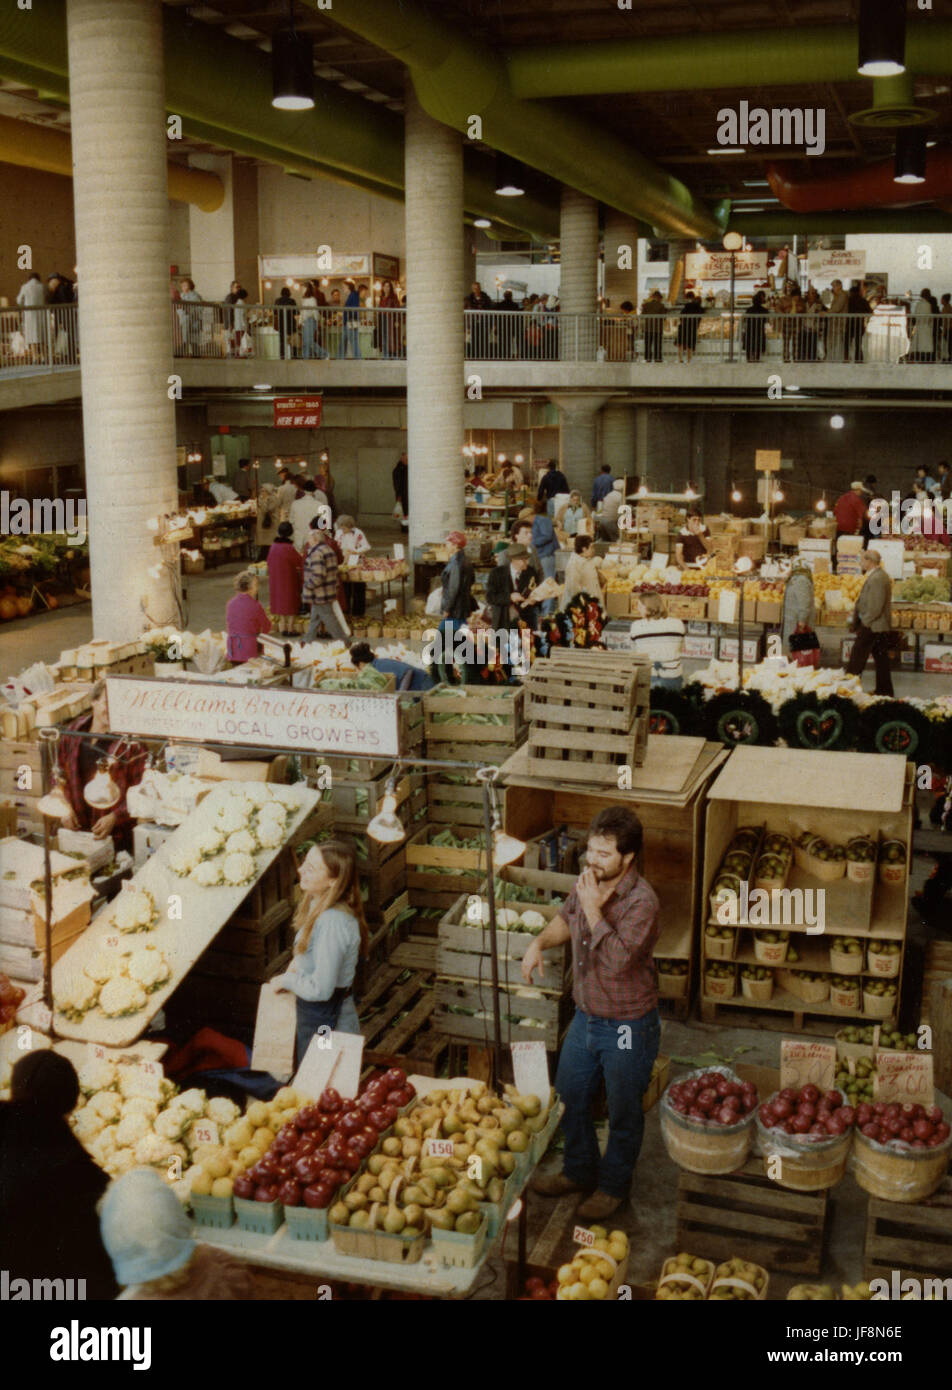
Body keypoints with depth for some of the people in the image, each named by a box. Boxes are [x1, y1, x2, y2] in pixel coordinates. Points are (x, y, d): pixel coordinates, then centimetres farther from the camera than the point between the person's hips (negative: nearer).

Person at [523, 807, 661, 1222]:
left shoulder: (641, 900, -27)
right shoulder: (588, 881, -5)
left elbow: (617, 961, -36)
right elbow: (566, 919, 17)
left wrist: (594, 910, -35)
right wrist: (539, 943, 0)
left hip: (628, 1027, -7)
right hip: (586, 1017, 7)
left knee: (622, 1113, 14)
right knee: (570, 1097, 21)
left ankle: (614, 1186, 37)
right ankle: (579, 1171, 45)